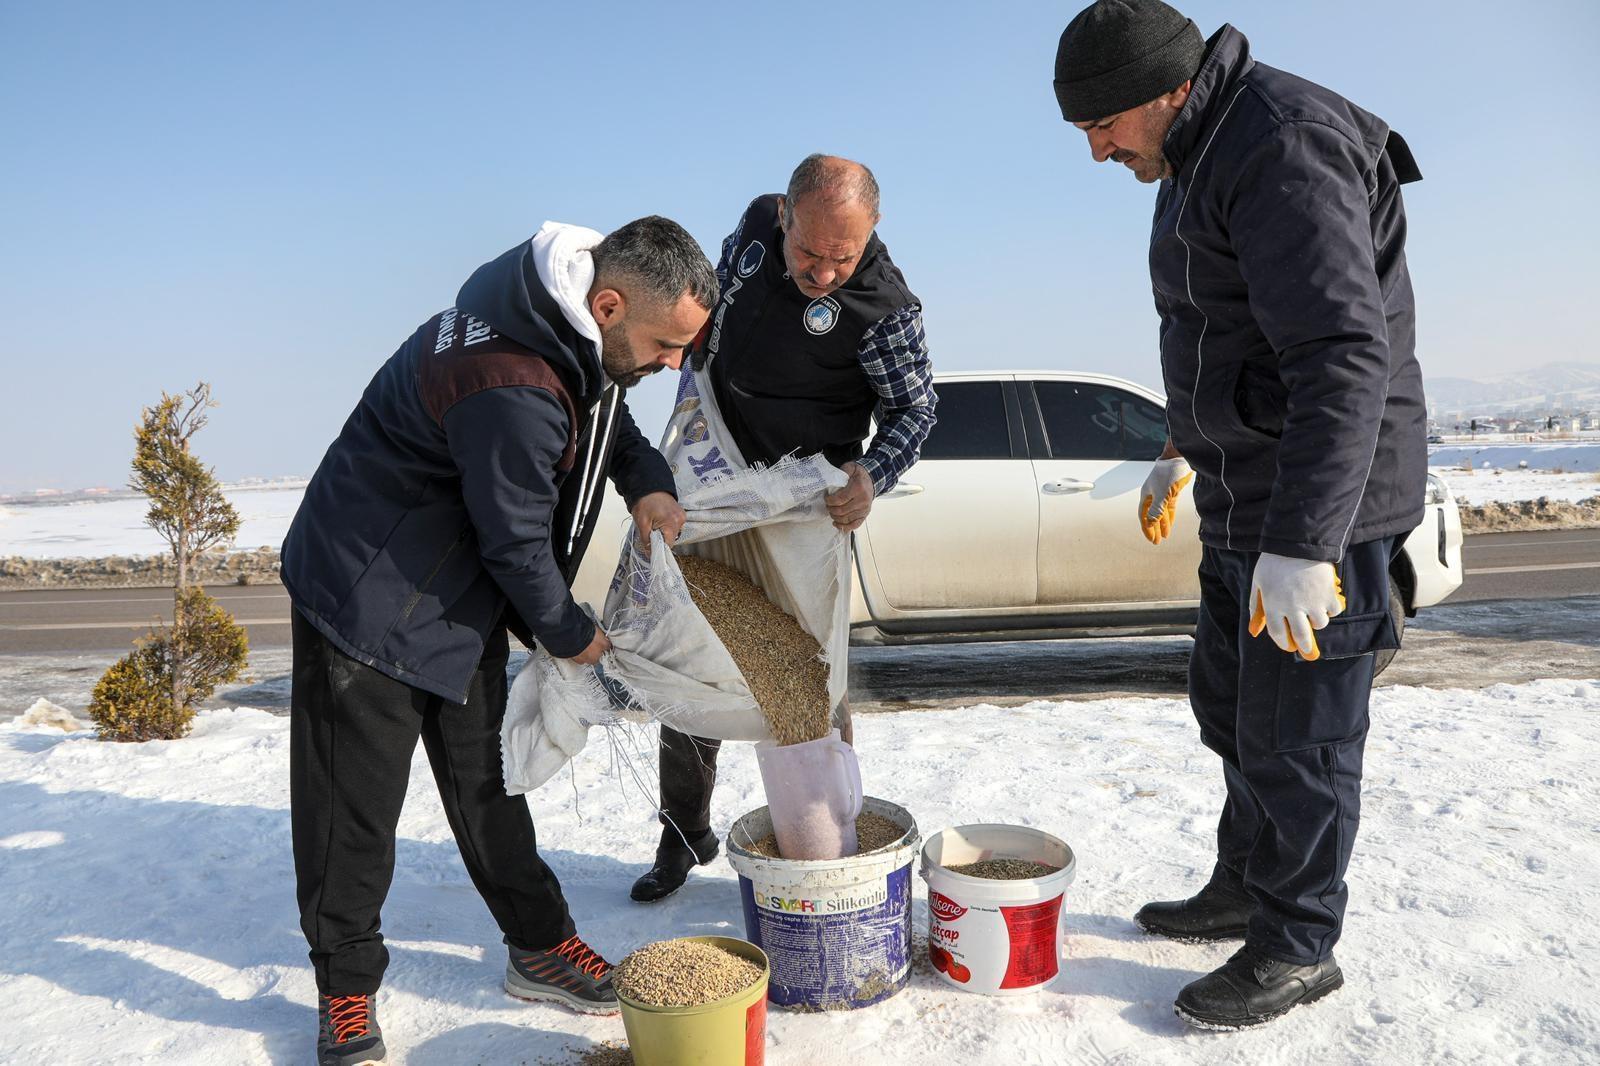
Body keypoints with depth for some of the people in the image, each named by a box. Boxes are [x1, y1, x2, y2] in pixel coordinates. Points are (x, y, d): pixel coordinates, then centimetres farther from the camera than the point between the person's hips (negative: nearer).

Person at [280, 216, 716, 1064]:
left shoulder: (574, 328, -7)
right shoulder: (510, 391, -36)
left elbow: (605, 413, 12)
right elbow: (517, 543, -25)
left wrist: (648, 482, -10)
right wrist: (571, 636, -7)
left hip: (463, 594, 9)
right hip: (369, 591, -9)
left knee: (486, 777, 16)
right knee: (357, 796, 4)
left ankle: (538, 946, 29)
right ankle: (345, 986, 23)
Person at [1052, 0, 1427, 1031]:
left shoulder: (1284, 146, -20)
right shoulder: (1200, 158, 13)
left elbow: (1348, 354, -29)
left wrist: (1303, 543, -34)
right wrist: (1183, 452, 30)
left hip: (1318, 504, -10)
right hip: (1245, 501, 10)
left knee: (1295, 731, 1)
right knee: (1231, 705, 20)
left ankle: (1297, 950, 20)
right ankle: (1244, 891, 38)